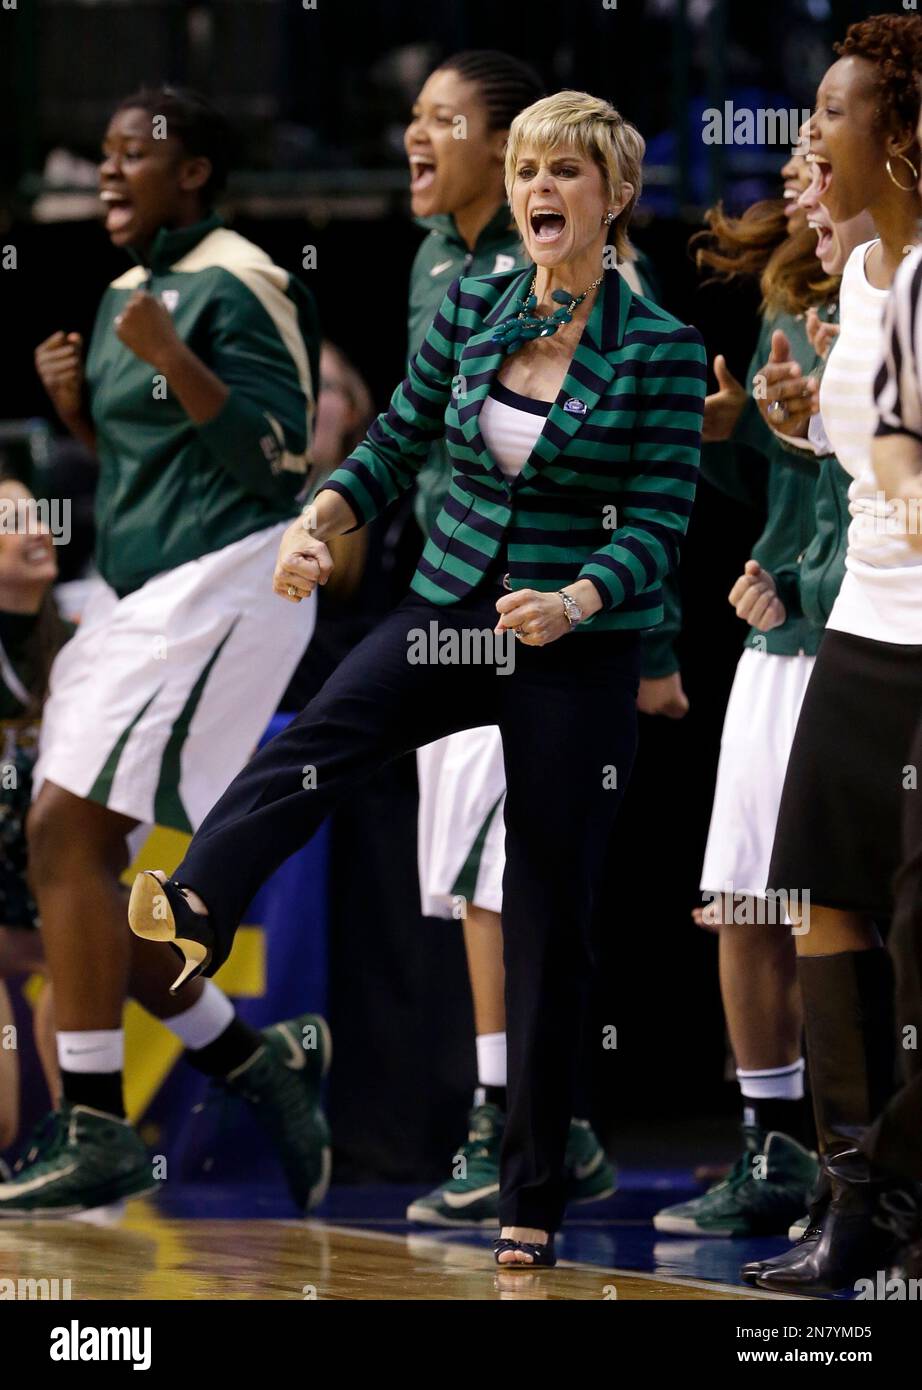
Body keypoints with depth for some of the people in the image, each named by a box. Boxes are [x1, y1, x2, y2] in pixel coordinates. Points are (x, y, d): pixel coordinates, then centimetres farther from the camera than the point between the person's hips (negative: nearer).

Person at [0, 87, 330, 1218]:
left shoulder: (234, 288, -10)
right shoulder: (127, 295, 18)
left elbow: (278, 461, -17)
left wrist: (169, 357, -24)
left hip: (217, 590, -10)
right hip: (132, 595, 10)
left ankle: (94, 1130, -14)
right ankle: (255, 1061, 14)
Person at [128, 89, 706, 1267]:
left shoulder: (659, 351, -8)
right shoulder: (470, 310, 4)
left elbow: (658, 527, -11)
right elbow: (393, 448, 9)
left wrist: (574, 601, -29)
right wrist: (317, 525, -10)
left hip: (580, 651, -3)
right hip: (449, 610, 3)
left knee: (550, 920, 1)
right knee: (315, 741, -29)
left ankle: (532, 1199, 9)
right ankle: (196, 906, -54)